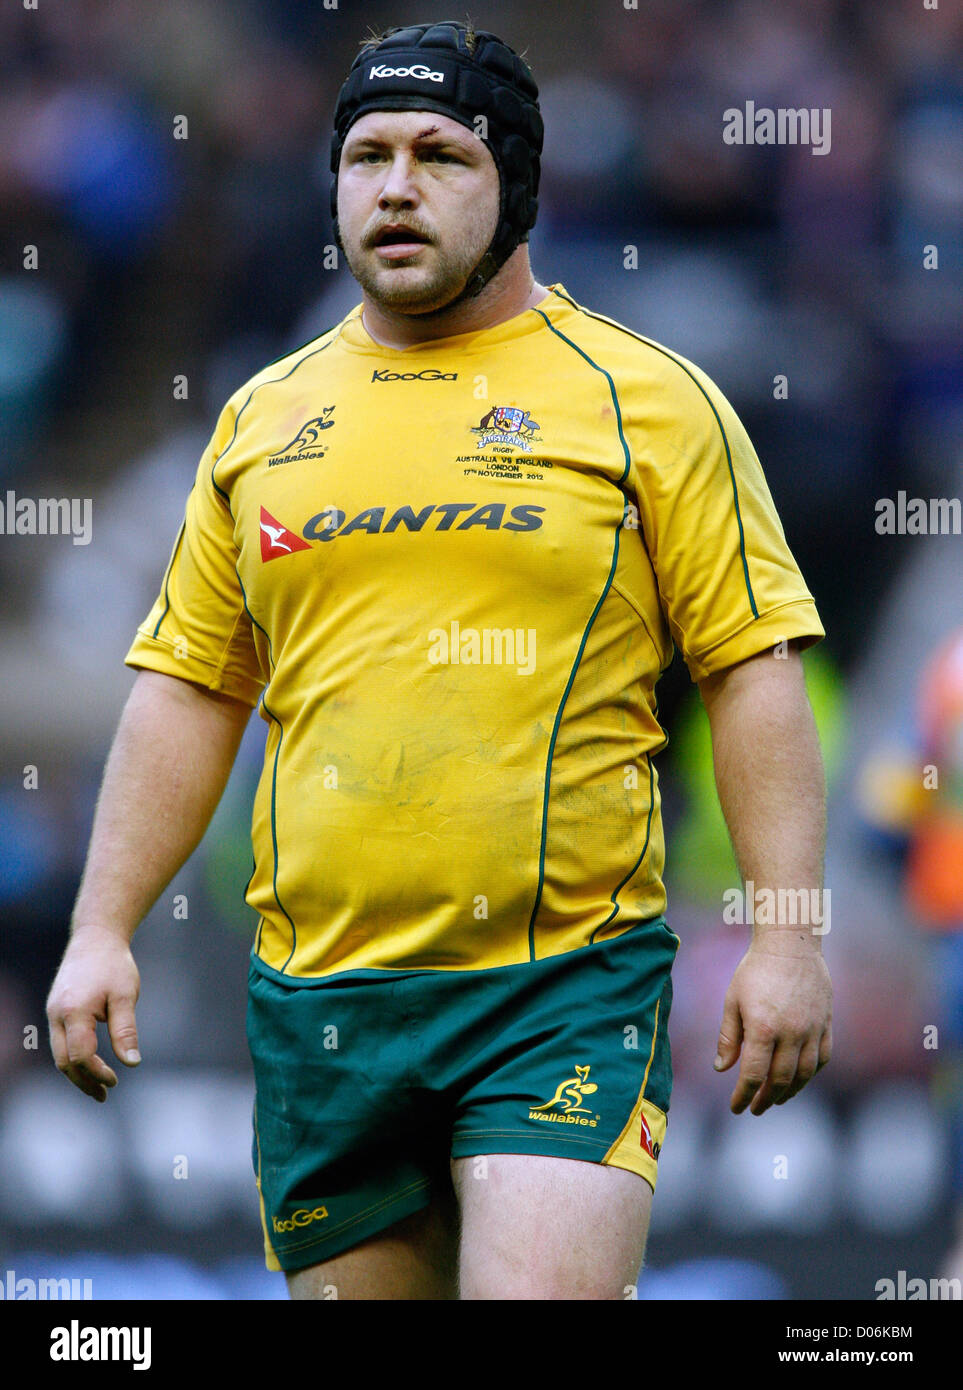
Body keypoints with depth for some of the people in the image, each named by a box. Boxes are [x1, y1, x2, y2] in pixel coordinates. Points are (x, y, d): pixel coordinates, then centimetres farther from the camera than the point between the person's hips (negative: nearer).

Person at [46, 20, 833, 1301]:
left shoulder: (650, 402, 2)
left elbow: (755, 668, -1)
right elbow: (188, 689, 16)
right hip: (318, 992, 4)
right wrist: (103, 932, 8)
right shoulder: (263, 418, 13)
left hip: (568, 987, -4)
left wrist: (789, 939, -9)